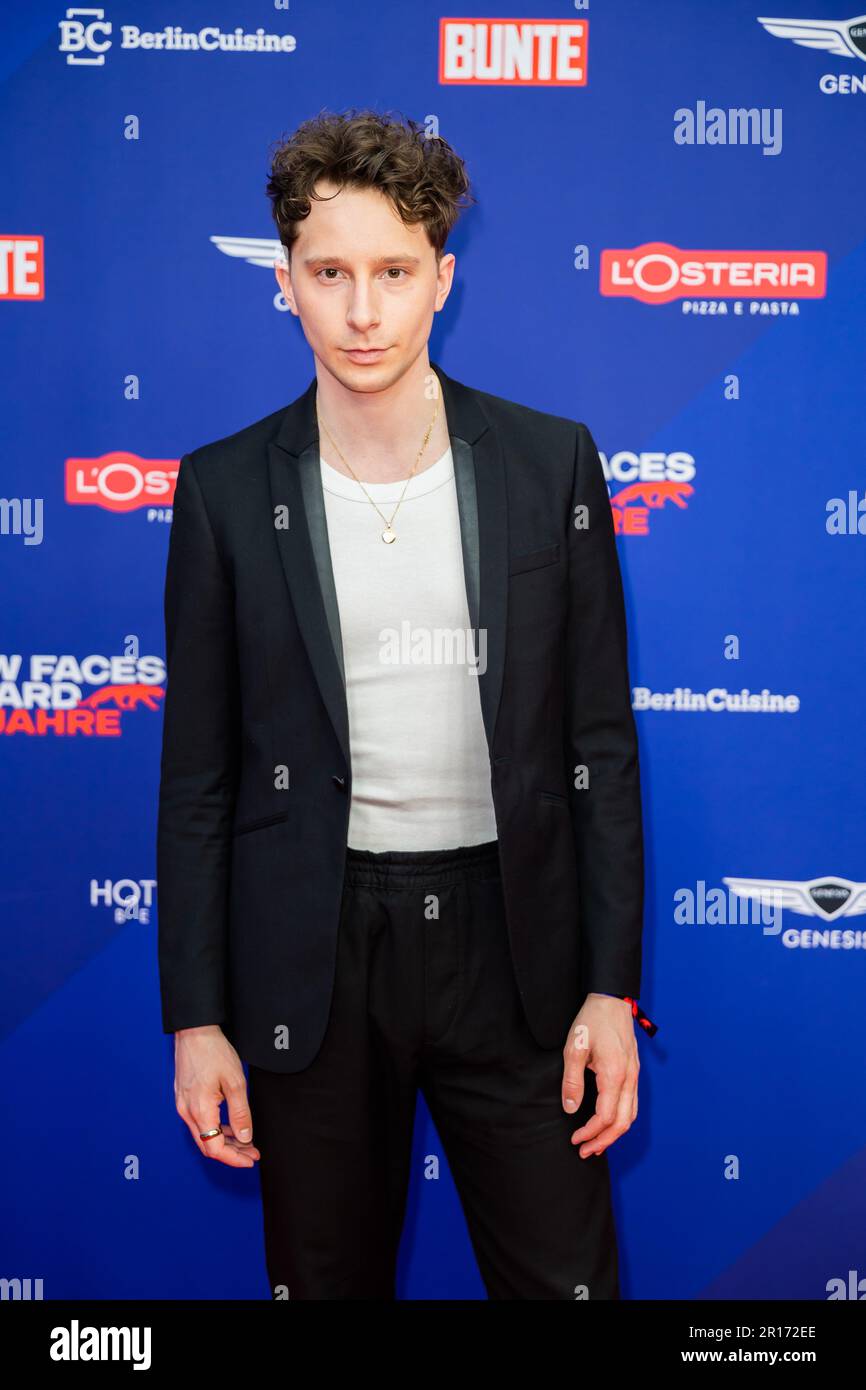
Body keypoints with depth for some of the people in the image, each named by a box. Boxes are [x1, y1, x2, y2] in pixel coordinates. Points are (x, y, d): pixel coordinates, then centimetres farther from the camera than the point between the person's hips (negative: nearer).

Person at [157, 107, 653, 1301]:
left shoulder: (550, 461, -1)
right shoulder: (226, 489, -1)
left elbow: (599, 741, 1)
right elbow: (199, 774, 1)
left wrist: (612, 987, -3)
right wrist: (196, 1019, -1)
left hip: (508, 935, 0)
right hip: (311, 955, 1)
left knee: (564, 1276, 8)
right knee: (326, 1279, 16)